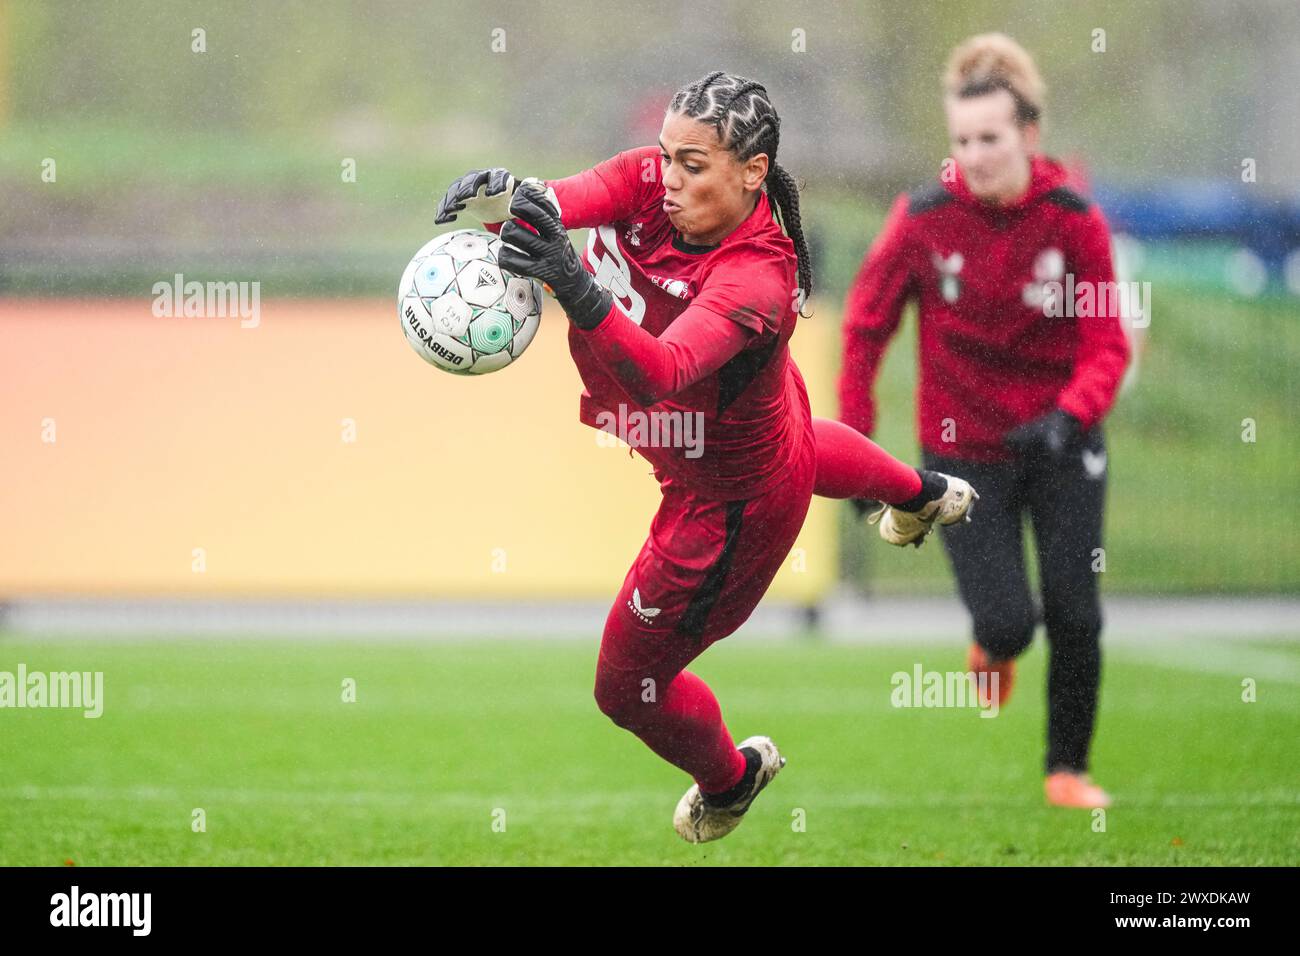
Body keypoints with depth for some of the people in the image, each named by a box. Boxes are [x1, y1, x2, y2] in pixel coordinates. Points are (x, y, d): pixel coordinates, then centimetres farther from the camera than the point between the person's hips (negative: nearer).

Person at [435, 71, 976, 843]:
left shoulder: (757, 282, -43)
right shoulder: (651, 183, -25)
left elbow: (658, 375, -59)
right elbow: (555, 201, -42)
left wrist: (579, 291, -77)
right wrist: (502, 197, -66)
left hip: (731, 500, -7)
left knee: (628, 685, 11)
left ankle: (730, 777, 45)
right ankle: (926, 495, 77)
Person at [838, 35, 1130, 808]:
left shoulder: (1074, 218, -12)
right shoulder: (924, 219, -13)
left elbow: (1107, 346, -11)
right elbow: (865, 327, -1)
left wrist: (1068, 418, -30)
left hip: (1060, 444, 1)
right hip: (964, 450, -1)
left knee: (1075, 615, -3)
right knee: (1008, 621, -9)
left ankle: (1069, 768, 20)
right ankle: (994, 647, 31)